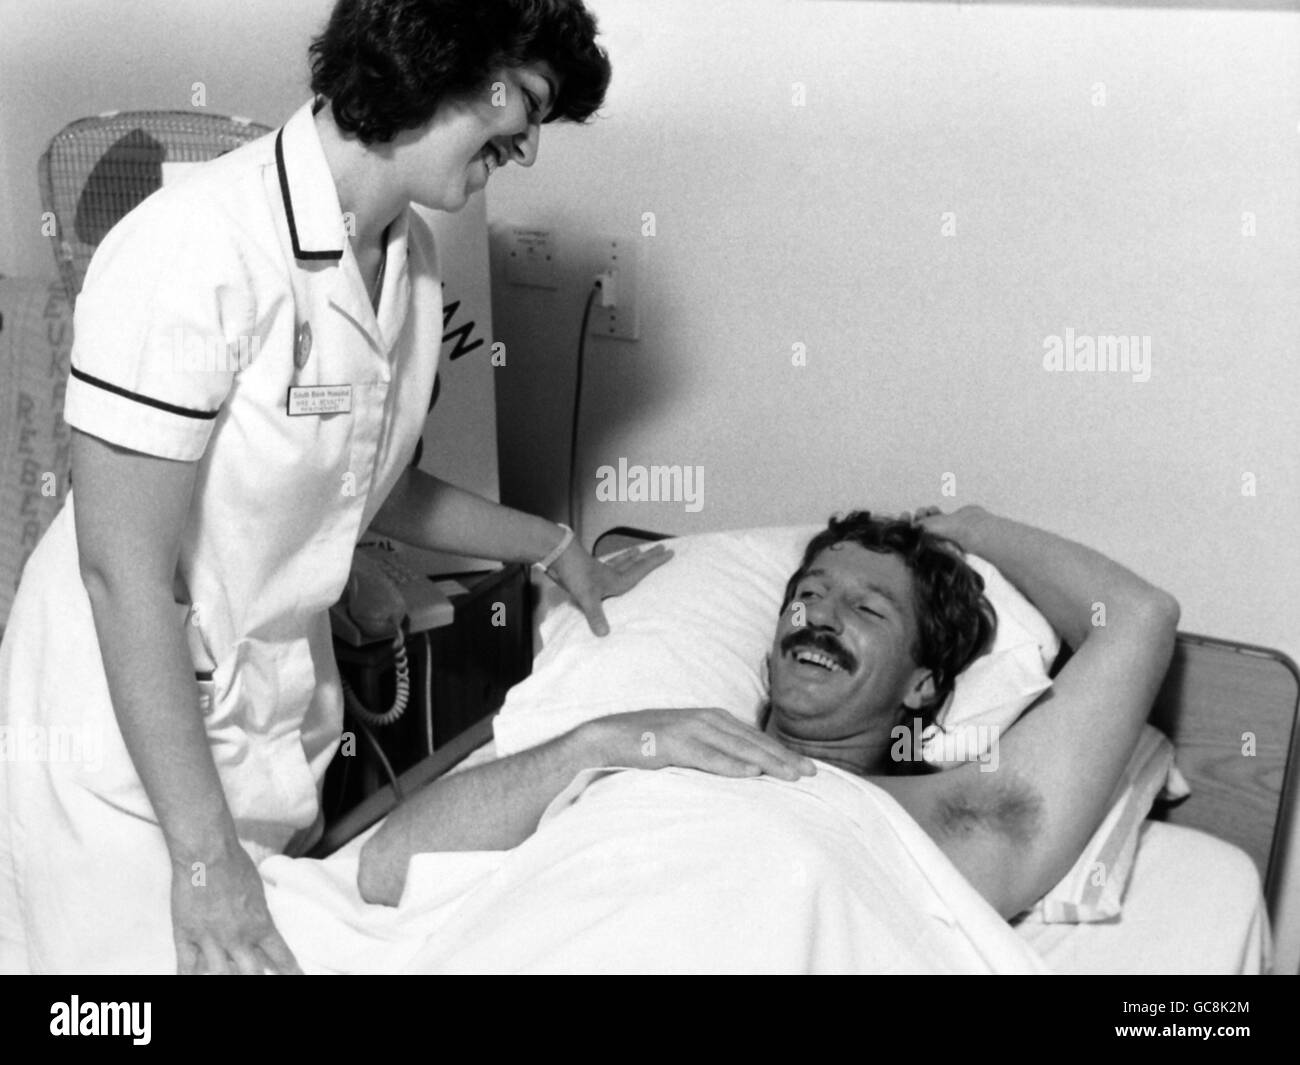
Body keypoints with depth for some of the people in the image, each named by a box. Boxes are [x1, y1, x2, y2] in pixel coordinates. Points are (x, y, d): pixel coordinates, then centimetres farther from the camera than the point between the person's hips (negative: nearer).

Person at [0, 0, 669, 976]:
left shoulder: (411, 258, 1)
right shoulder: (199, 249, -25)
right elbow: (126, 570, -23)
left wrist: (557, 549, 18)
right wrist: (204, 856, -22)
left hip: (284, 729, 7)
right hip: (134, 742, -7)